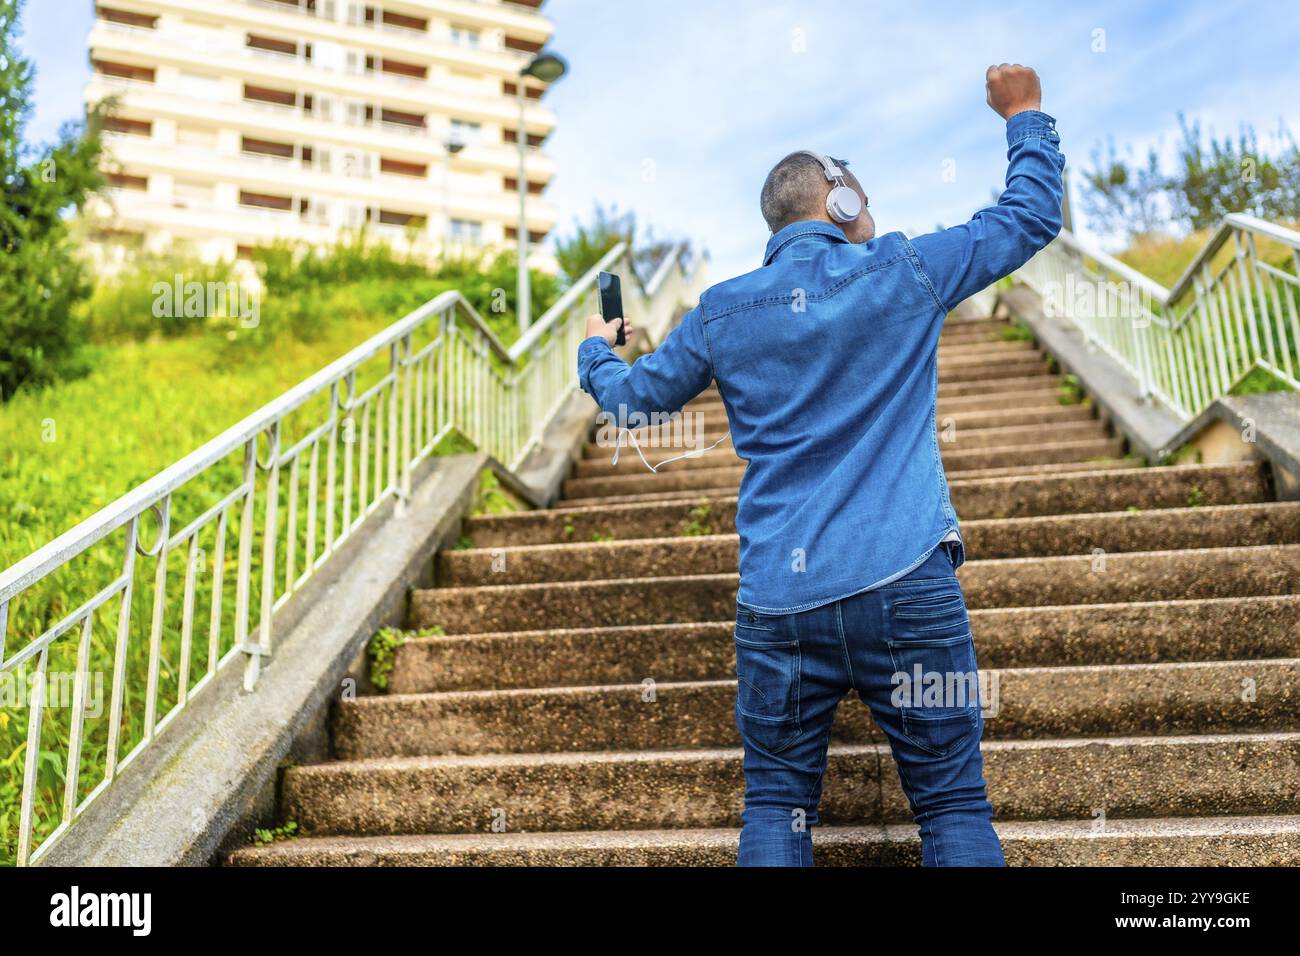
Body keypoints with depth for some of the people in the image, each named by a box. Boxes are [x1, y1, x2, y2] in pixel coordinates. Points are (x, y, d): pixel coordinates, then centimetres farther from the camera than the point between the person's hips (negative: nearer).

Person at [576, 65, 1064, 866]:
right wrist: (1025, 115, 32)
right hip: (907, 586, -1)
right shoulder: (905, 274, 2)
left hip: (779, 602, 2)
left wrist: (596, 354, 42)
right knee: (954, 805, 8)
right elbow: (1032, 215, 15)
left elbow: (636, 394, 20)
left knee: (776, 806, 13)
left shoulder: (722, 314, 7)